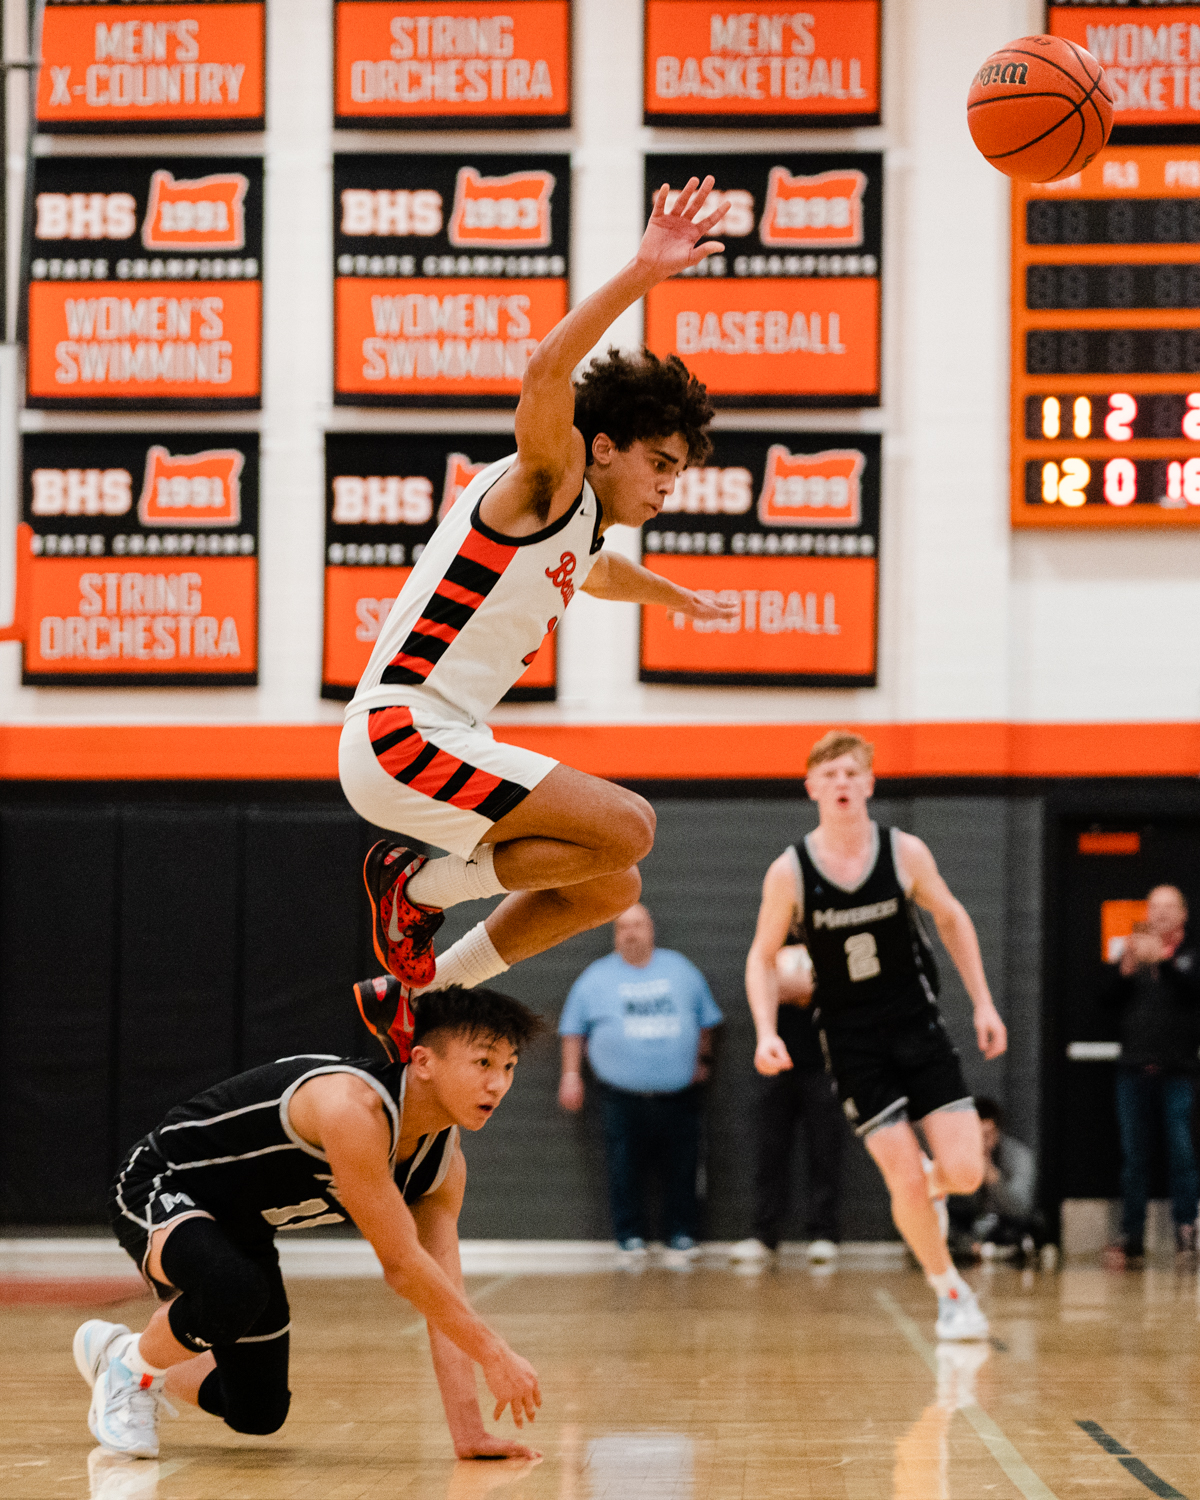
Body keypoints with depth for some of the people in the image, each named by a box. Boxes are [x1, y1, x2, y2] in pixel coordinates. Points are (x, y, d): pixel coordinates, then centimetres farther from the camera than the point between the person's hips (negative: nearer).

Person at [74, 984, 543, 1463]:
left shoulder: (444, 1163, -9)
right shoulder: (354, 1109, -37)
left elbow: (443, 1297, -8)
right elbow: (401, 1265, -35)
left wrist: (467, 1430, -16)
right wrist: (495, 1355, -29)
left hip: (242, 1229, 9)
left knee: (259, 1414, 11)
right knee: (234, 1293, -39)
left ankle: (145, 1376, 40)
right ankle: (126, 1363, -8)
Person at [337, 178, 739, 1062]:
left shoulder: (581, 536, 21)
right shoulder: (549, 483, -6)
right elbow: (547, 372, -29)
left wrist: (678, 597, 67)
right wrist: (639, 276, -37)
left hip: (444, 748, 10)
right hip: (402, 736, -10)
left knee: (610, 887, 14)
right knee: (626, 827, -19)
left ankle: (426, 994, 18)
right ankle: (422, 887, -5)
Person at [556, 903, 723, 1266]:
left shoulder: (681, 971, 13)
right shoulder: (596, 978, 8)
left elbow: (705, 1022, 19)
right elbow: (573, 1030, 9)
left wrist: (703, 1060, 11)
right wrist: (571, 1074, 3)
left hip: (679, 1096, 1)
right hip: (624, 1097, -1)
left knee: (682, 1170, 1)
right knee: (625, 1172, -5)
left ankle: (681, 1237, 9)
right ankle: (631, 1239, 2)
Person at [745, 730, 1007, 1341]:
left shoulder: (904, 853, -7)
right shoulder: (789, 871, -10)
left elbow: (951, 918, 9)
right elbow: (762, 957, 1)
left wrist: (983, 1003, 7)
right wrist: (767, 1031, -13)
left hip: (918, 1026, 1)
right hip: (852, 1040, -1)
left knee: (965, 1171, -8)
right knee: (905, 1181, -10)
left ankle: (931, 1181, 30)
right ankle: (952, 1294, 13)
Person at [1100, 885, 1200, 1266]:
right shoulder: (1132, 953, 16)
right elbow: (1107, 1000, 7)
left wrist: (1162, 959, -24)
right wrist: (1125, 969, -10)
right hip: (1134, 1070, 3)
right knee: (1133, 1157, 3)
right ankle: (1131, 1237, 4)